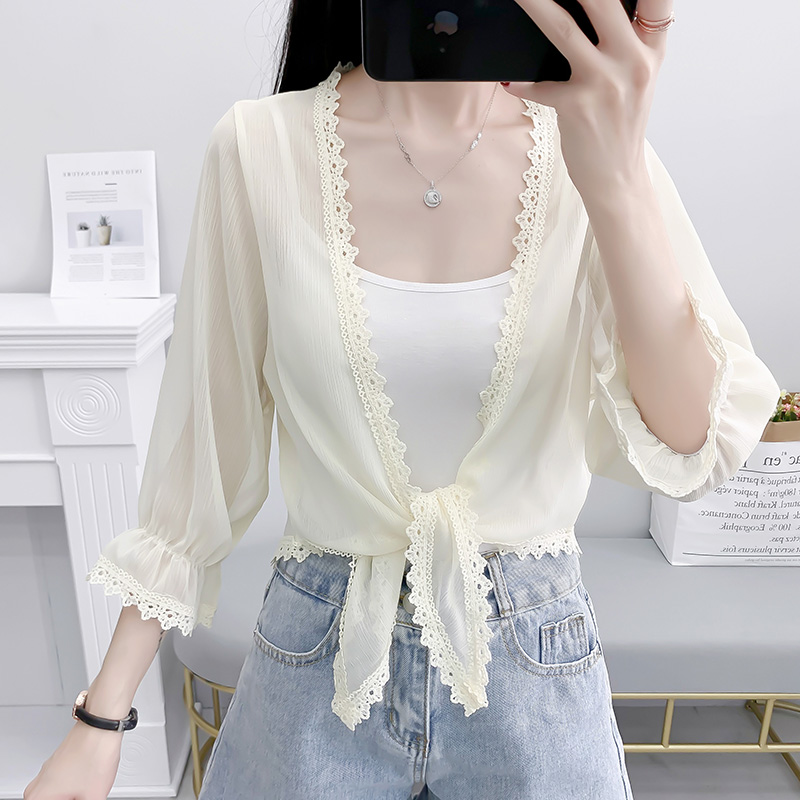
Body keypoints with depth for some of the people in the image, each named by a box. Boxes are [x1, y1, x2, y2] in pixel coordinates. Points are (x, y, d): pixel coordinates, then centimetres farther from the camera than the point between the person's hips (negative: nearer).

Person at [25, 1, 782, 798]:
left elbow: (691, 446, -17)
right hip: (318, 652, 0)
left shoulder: (587, 139, -8)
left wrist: (617, 182, -32)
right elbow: (204, 437, -5)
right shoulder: (259, 148, -9)